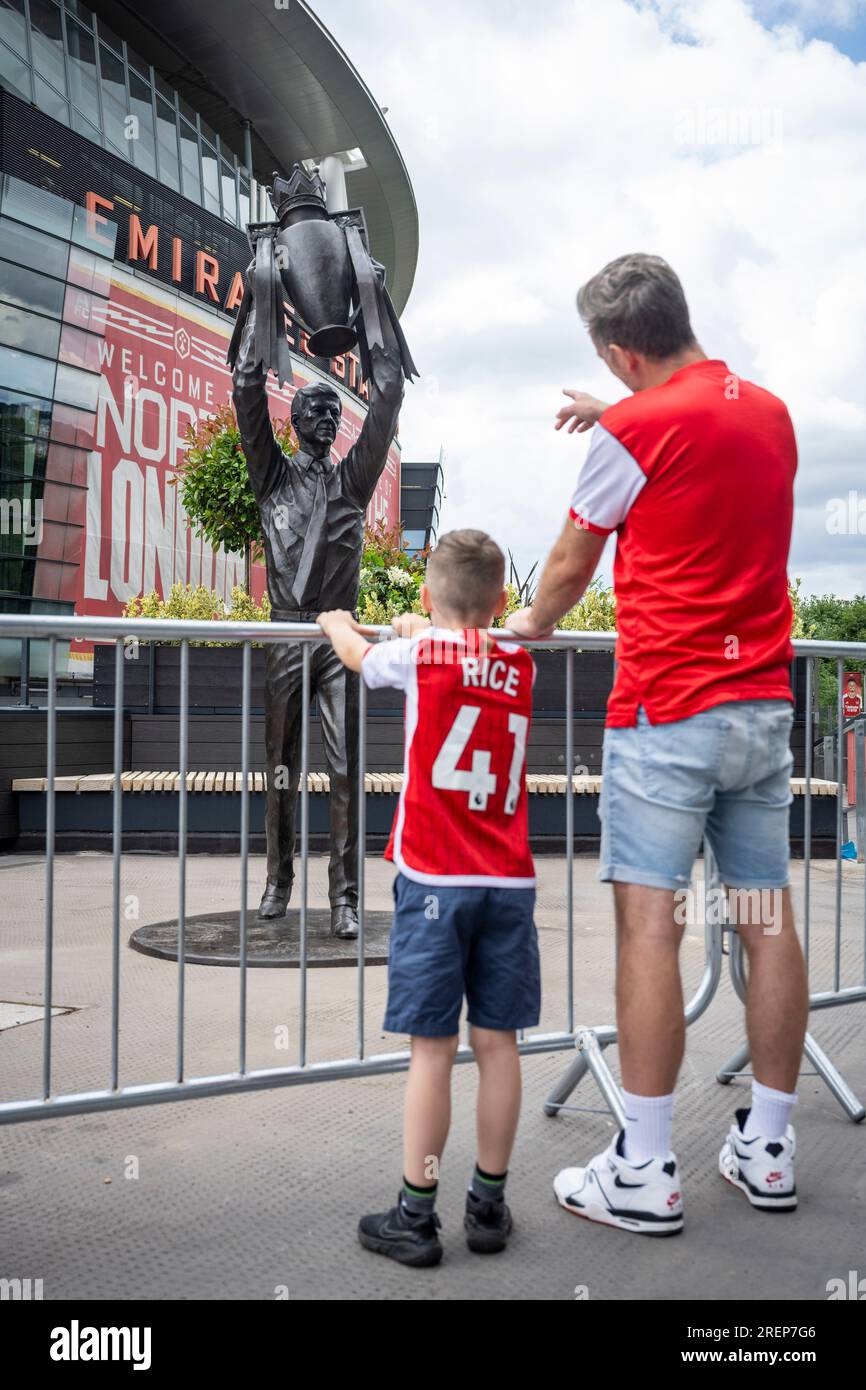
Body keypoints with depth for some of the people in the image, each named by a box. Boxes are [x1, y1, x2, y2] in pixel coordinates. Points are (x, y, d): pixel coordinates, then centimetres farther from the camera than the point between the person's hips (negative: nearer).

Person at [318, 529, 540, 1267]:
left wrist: (337, 623, 38)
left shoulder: (419, 654, -2)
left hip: (436, 881, -4)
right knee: (497, 1041, 8)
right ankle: (489, 1205, 20)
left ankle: (416, 1216, 9)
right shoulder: (521, 666, 8)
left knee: (433, 1046, 0)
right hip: (509, 881, 4)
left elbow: (359, 654, 18)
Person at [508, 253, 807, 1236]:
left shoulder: (637, 427, -8)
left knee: (649, 925, -4)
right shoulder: (771, 413, 13)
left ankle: (644, 1173, 2)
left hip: (667, 711, -7)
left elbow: (571, 565, 4)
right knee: (767, 920, 9)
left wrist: (532, 625, 23)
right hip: (764, 709, 7)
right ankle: (768, 1150, 20)